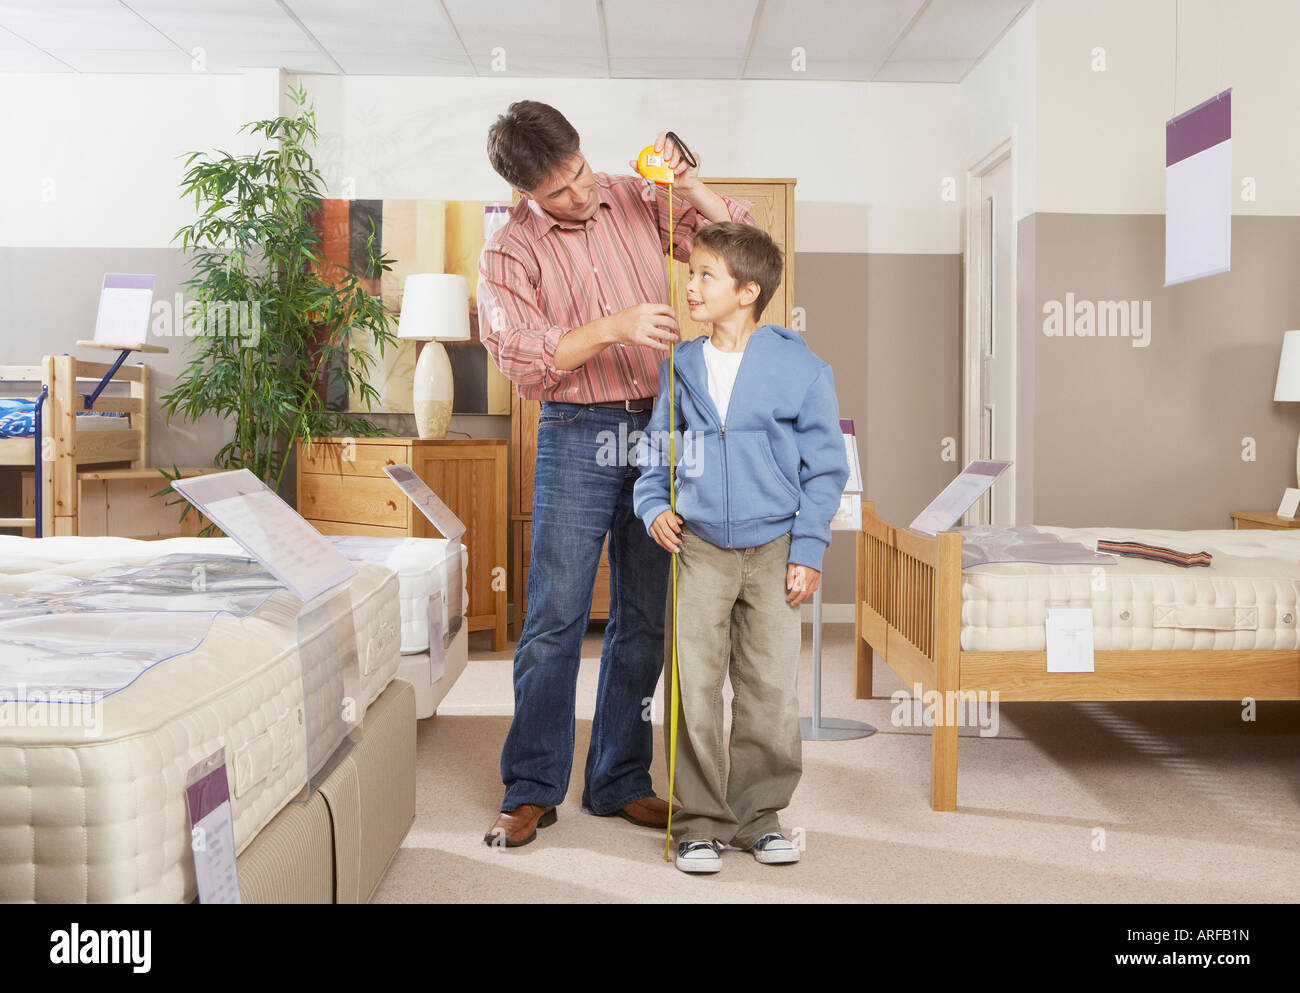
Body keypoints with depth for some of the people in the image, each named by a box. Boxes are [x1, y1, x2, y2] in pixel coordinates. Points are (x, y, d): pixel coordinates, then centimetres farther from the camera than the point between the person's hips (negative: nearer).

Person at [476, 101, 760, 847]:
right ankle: (532, 789, 11)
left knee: (645, 618, 8)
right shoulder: (509, 253, -3)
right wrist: (615, 325, -22)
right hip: (577, 435, -3)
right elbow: (524, 361, -13)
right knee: (556, 618, -4)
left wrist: (692, 189, -8)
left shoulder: (639, 202, 7)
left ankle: (621, 782, 20)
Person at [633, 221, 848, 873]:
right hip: (699, 549, 2)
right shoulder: (680, 367, 6)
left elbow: (824, 466, 0)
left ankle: (760, 816, 22)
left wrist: (808, 551, -4)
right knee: (694, 690, 0)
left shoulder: (800, 369, -3)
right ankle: (700, 822, 13)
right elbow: (656, 452, 16)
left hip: (773, 549, -1)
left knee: (772, 691, 5)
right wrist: (654, 506, -2)